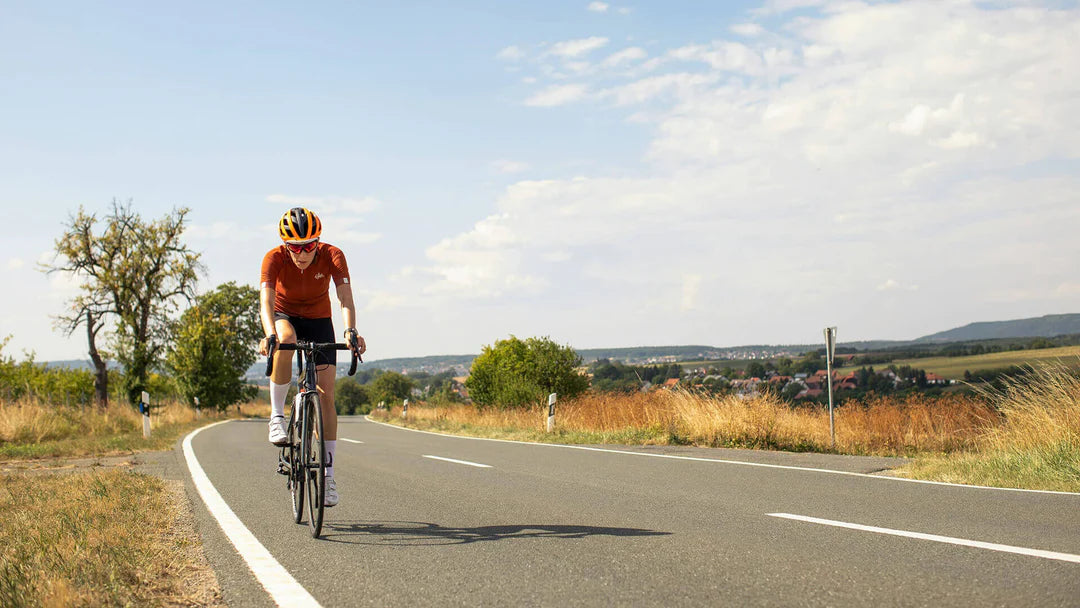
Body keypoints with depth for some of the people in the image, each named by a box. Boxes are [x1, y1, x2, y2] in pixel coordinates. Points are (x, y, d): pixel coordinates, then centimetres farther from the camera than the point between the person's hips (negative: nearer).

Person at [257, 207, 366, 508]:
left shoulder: (332, 256, -26)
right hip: (284, 316, -1)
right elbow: (266, 300, -39)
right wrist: (269, 334, -58)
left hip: (319, 320, 1)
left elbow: (346, 299, -35)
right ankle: (277, 416, -24)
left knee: (326, 395, -9)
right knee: (285, 339, -39)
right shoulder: (274, 258, -28)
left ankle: (328, 472, -2)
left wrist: (351, 331, -54)